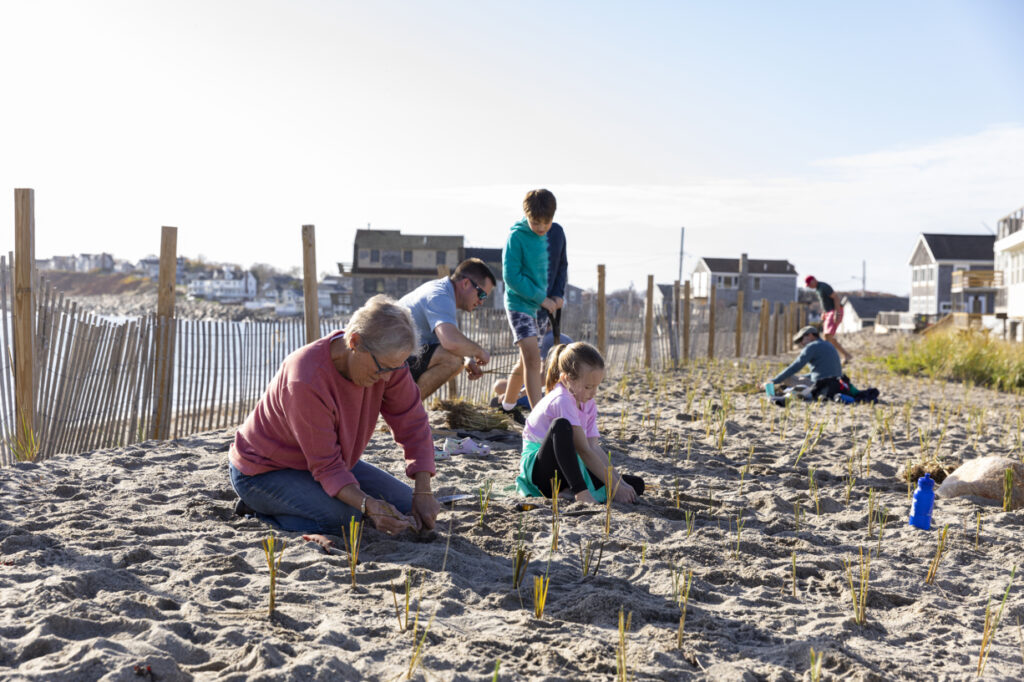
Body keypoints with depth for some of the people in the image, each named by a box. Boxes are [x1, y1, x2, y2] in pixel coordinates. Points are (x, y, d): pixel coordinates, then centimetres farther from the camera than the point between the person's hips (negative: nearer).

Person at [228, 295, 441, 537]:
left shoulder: (385, 358, -16)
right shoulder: (306, 380, -36)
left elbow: (413, 423, -9)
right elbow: (326, 466, -29)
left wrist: (423, 492, -19)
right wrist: (368, 505, -45)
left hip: (331, 461, 8)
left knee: (406, 505, 2)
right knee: (346, 518, -31)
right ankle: (263, 506, -3)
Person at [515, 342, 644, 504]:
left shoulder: (589, 405, 6)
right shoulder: (561, 401, -22)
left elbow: (594, 448, -1)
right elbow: (584, 451, -26)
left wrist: (619, 481, -12)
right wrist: (614, 486, -26)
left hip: (569, 466, 8)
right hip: (539, 466, -8)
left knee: (636, 484, -3)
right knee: (560, 425, -39)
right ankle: (580, 491, -36)